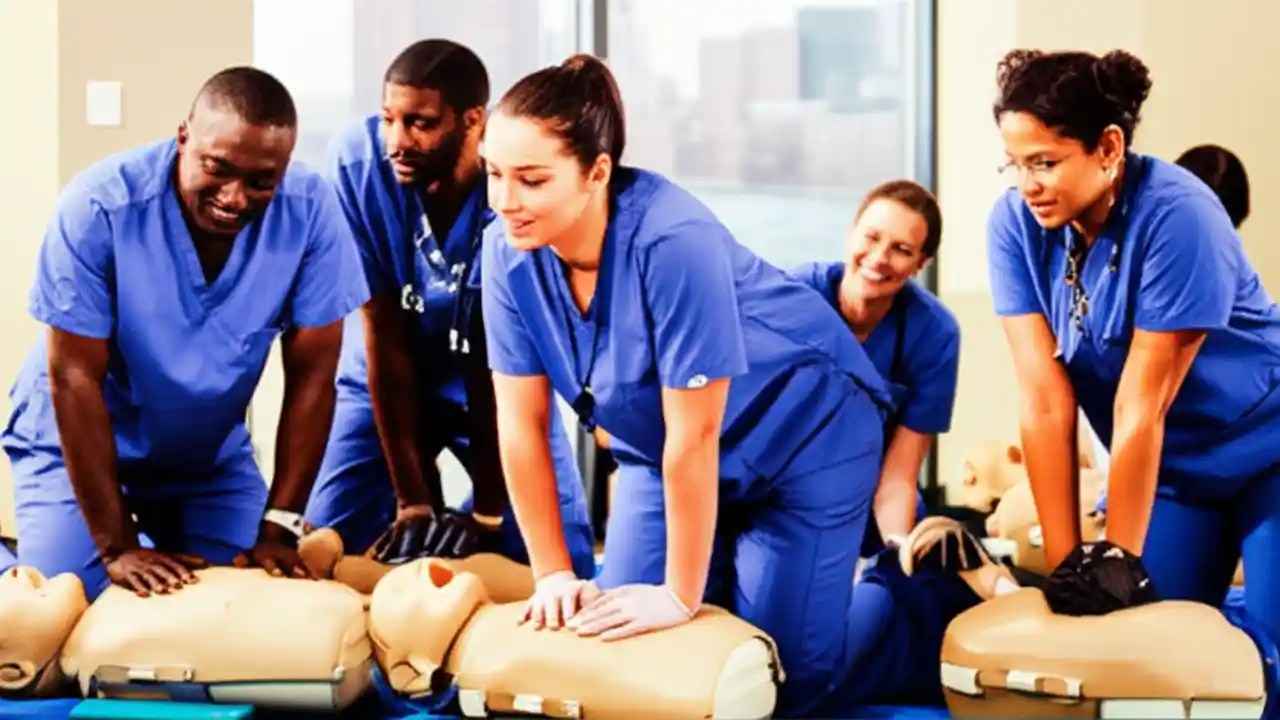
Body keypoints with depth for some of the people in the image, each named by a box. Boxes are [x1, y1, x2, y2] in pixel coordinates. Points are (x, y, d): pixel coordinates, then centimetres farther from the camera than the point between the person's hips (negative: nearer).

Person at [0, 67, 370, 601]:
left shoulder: (310, 210, -22)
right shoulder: (98, 206, -29)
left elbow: (311, 376, -15)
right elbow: (74, 377, -24)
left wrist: (278, 529, -18)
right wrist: (117, 547, -24)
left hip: (213, 455, 3)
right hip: (78, 445, -3)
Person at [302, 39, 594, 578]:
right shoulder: (358, 161, -26)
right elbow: (383, 336, -22)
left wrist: (487, 512, -25)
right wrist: (411, 501, -22)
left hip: (499, 384, -1)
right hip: (389, 384, 1)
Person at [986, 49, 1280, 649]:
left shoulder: (1176, 214, -27)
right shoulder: (1016, 223, -13)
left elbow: (1141, 405, -25)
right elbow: (1045, 402, -17)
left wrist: (1119, 560, -20)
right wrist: (1065, 564, -17)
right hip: (1170, 467, 5)